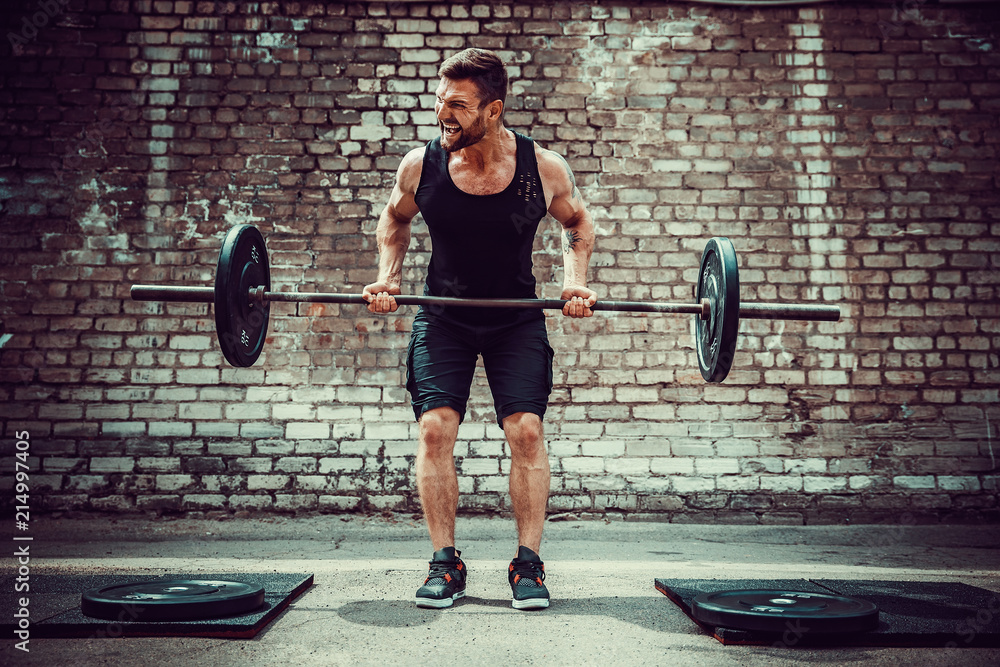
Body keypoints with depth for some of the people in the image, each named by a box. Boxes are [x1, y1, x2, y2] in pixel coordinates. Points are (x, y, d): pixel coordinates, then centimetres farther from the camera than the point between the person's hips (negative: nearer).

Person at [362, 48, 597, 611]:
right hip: (443, 315, 1)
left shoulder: (545, 168, -17)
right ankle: (446, 562, 4)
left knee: (526, 429, -11)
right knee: (435, 427, -10)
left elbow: (578, 221, 4)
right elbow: (394, 220, 8)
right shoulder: (421, 164, -14)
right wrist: (388, 277, -5)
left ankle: (529, 564, 3)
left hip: (518, 318, -1)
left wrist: (577, 281, -10)